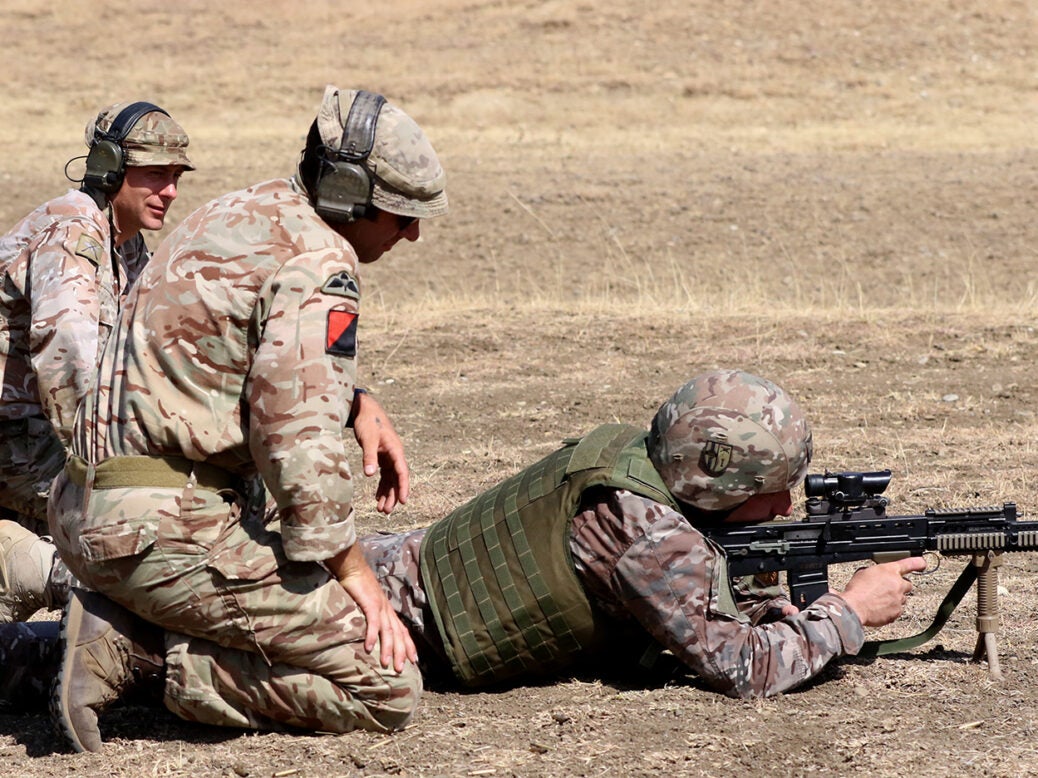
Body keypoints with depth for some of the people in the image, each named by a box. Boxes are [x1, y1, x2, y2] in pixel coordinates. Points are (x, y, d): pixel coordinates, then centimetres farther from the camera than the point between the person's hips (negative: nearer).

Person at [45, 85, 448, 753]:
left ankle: (120, 636, 11)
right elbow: (298, 433, -21)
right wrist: (354, 570, -13)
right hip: (169, 530, -10)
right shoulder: (318, 267, -13)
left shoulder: (239, 215, 17)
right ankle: (161, 663, -14)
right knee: (388, 688, -10)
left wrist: (359, 408, 27)